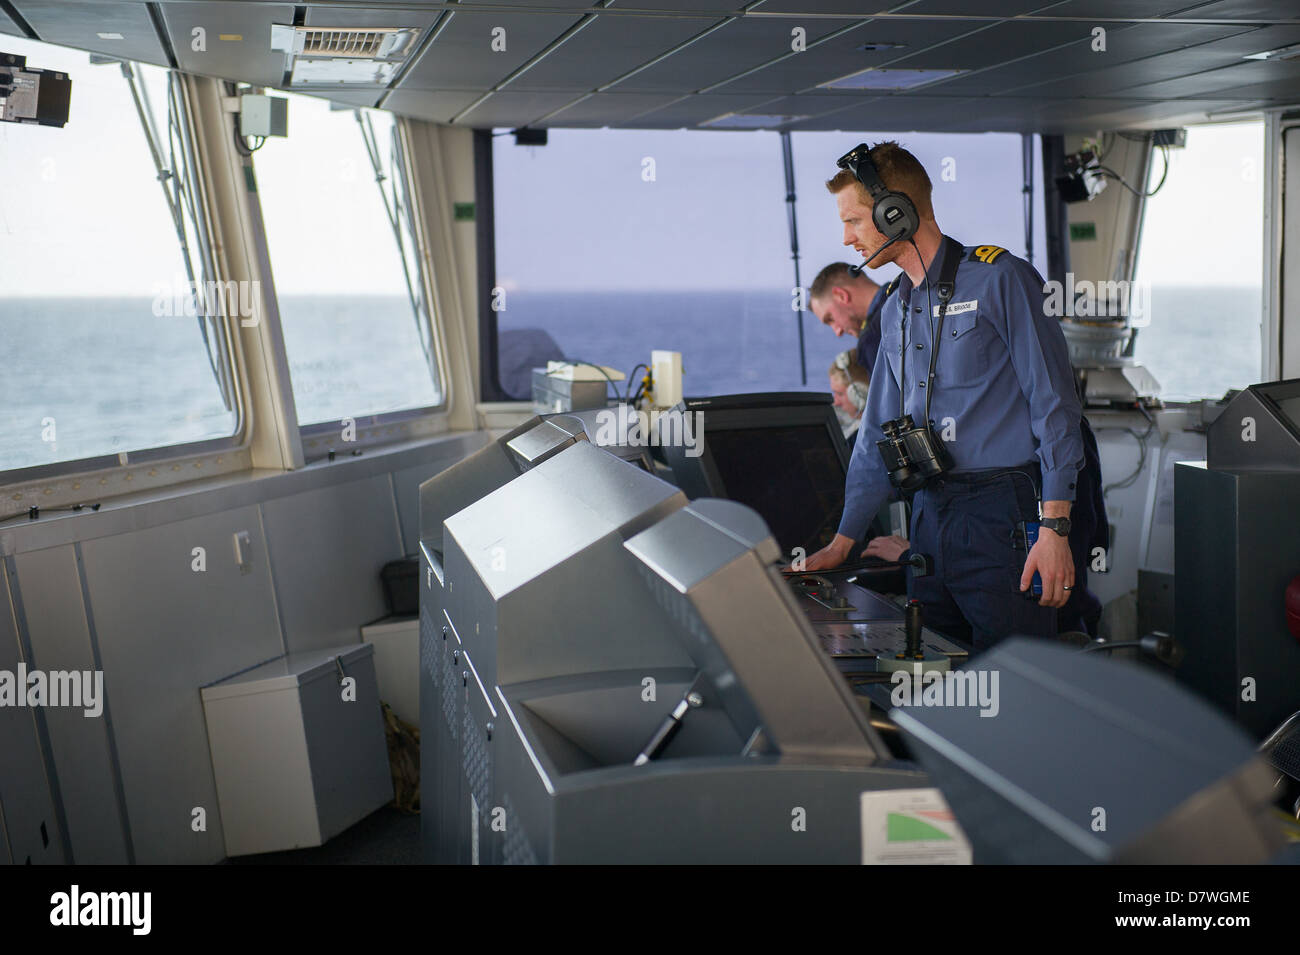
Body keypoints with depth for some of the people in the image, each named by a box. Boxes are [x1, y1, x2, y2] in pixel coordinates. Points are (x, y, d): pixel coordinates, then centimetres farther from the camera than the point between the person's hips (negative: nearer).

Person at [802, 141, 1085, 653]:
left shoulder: (999, 278, -4)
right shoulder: (895, 310, 17)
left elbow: (1053, 403, -9)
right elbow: (879, 432, 20)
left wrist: (1055, 530, -16)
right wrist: (843, 540, 17)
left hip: (1004, 514, -6)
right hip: (930, 515, 6)